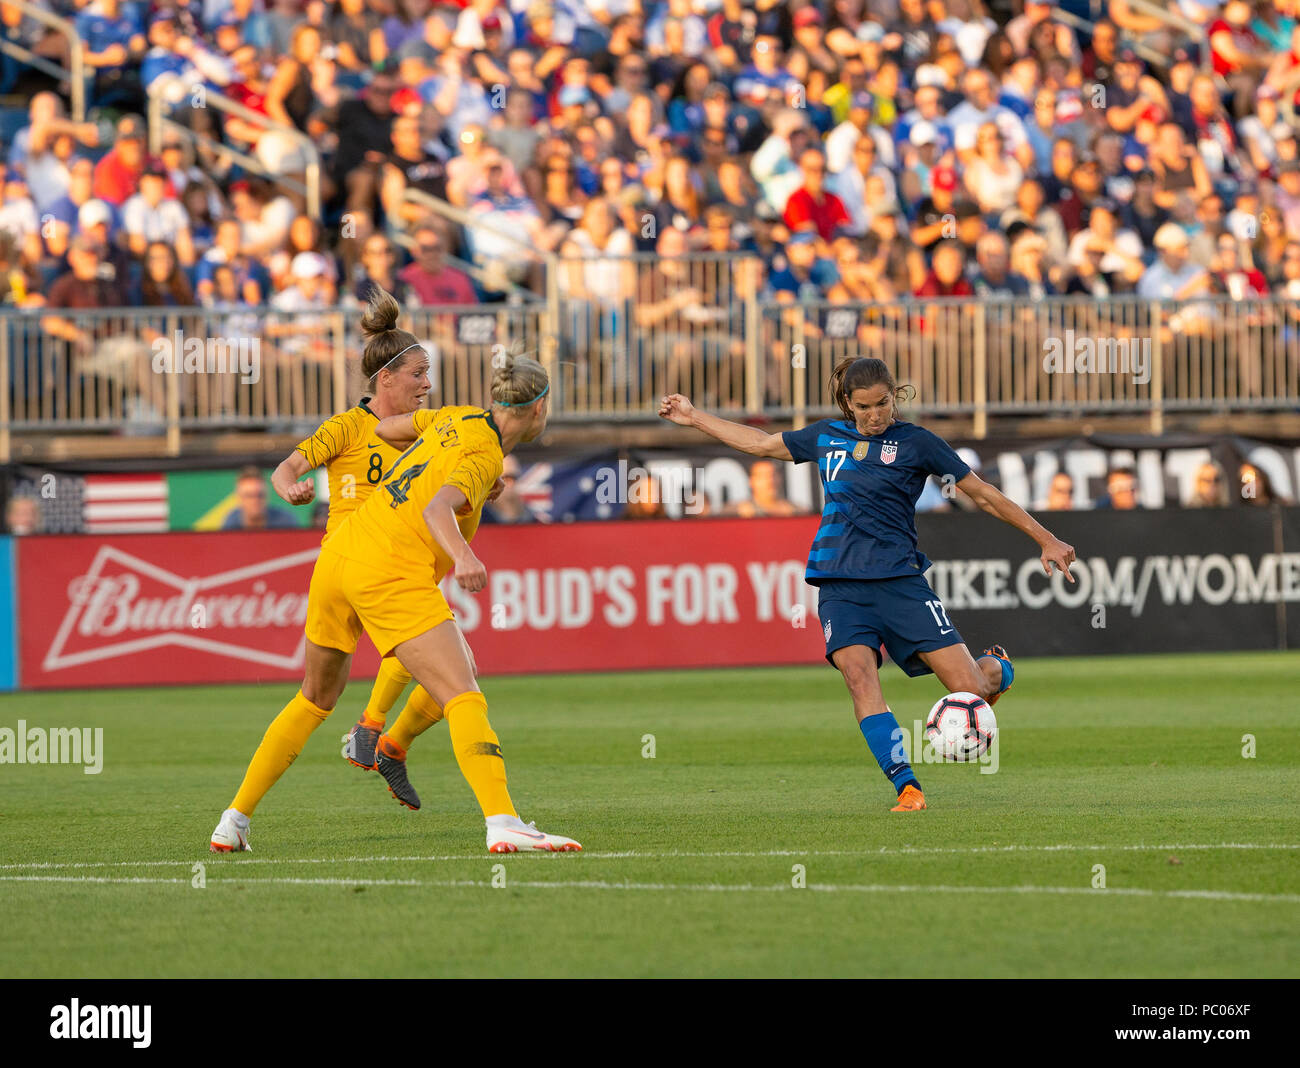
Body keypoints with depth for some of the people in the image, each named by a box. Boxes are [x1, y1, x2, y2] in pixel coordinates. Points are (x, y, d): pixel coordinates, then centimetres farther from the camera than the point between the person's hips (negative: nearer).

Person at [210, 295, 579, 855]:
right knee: (464, 699, -16)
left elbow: (385, 428, 31)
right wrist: (462, 556, -43)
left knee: (317, 698, 24)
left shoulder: (457, 419, 14)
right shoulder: (483, 457, -8)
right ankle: (502, 823, -34)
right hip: (391, 575, -9)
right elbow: (438, 508, -26)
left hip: (338, 555, 9)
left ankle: (235, 818, 25)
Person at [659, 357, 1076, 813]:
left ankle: (998, 667, 30)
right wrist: (694, 417, 33)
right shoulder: (827, 437, 14)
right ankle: (907, 789, -26)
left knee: (969, 688, -9)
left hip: (899, 580, -3)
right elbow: (760, 443, 29)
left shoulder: (916, 442, 3)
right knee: (859, 675, -24)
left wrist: (1045, 539, 4)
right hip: (840, 584, 3)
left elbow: (984, 495, 6)